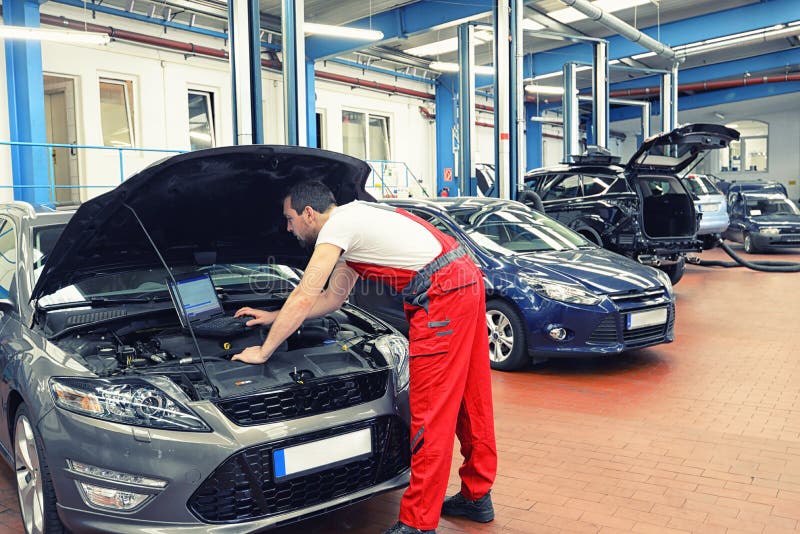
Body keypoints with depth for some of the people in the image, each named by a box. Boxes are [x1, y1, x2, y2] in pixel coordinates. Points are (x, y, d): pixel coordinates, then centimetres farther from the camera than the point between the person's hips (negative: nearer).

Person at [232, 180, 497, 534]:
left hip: (443, 294, -10)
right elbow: (331, 299, 29)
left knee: (431, 408, -5)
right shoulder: (353, 220, 24)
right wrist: (272, 317, 31)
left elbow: (304, 298, -9)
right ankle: (477, 496, 33)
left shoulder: (337, 226, -7)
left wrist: (263, 352, 1)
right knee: (468, 396, 18)